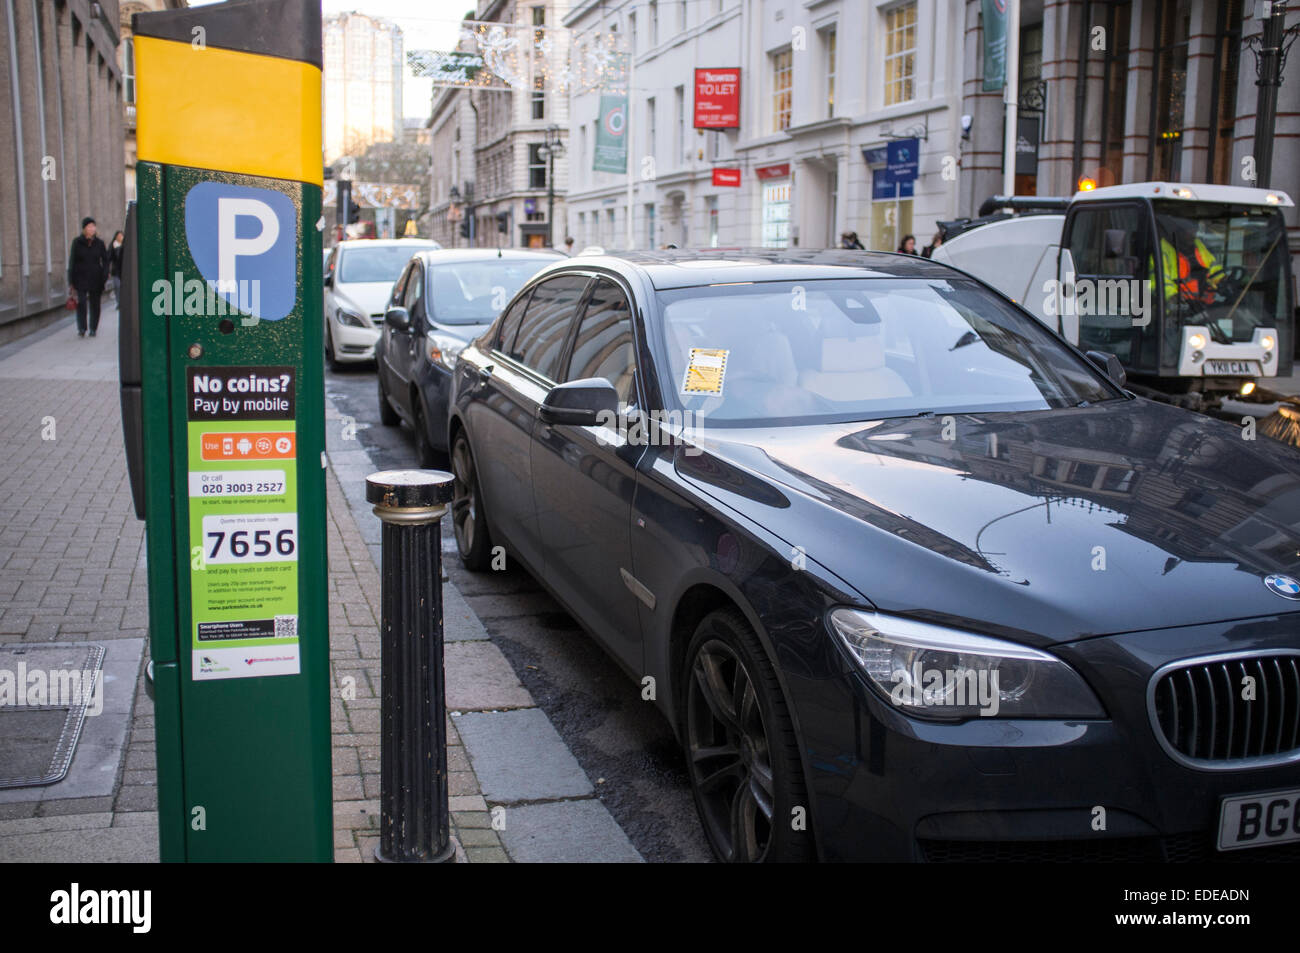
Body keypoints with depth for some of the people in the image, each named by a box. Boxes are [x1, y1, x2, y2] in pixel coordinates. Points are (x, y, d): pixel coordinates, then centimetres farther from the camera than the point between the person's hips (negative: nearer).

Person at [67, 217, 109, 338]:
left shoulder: (99, 243, 3)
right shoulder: (77, 242, -1)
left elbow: (105, 260, 8)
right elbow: (72, 261, 1)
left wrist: (104, 275, -5)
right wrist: (71, 280, -2)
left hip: (95, 278, 2)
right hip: (81, 277, -2)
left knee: (94, 304, 6)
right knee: (81, 303, -12)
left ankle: (93, 329, 16)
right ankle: (81, 329, -10)